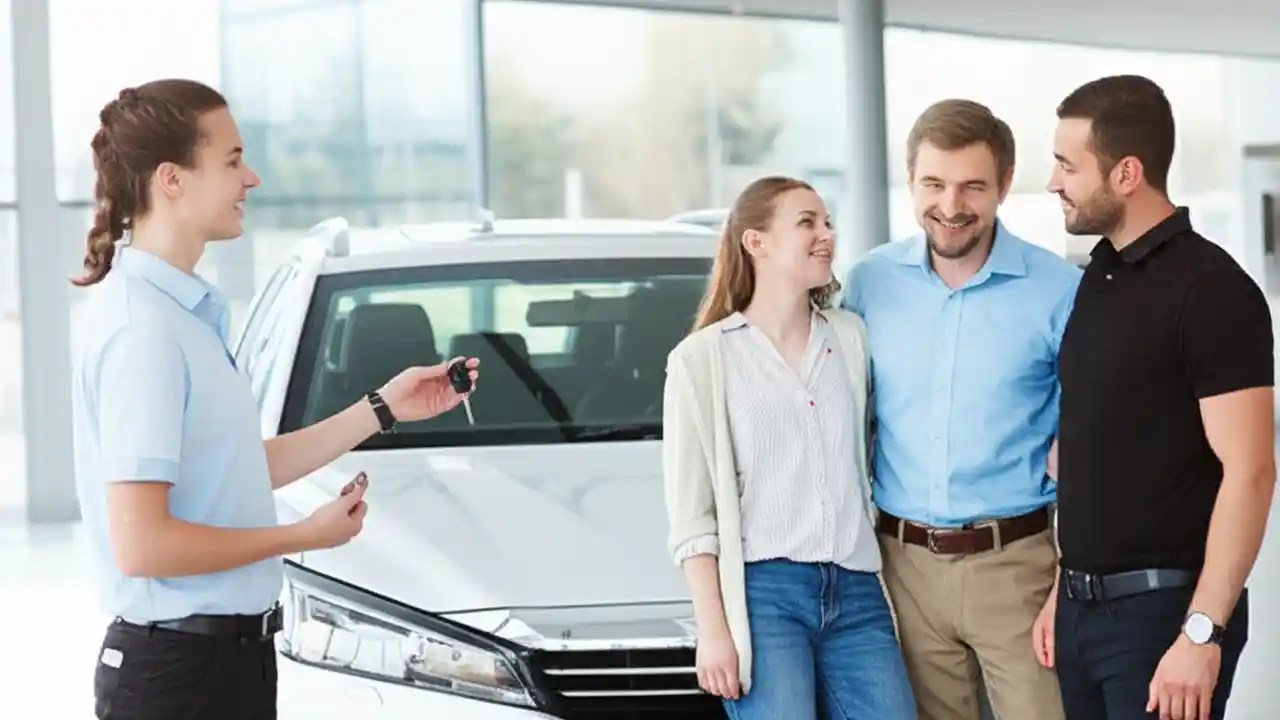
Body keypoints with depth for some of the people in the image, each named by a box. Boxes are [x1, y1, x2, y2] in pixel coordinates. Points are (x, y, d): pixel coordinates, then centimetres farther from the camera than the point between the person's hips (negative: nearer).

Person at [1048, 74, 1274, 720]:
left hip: (1161, 611, -7)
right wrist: (1062, 590, 12)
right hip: (1081, 608, 7)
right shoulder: (1097, 278, 11)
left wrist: (1202, 633, -22)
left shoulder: (1211, 291, -13)